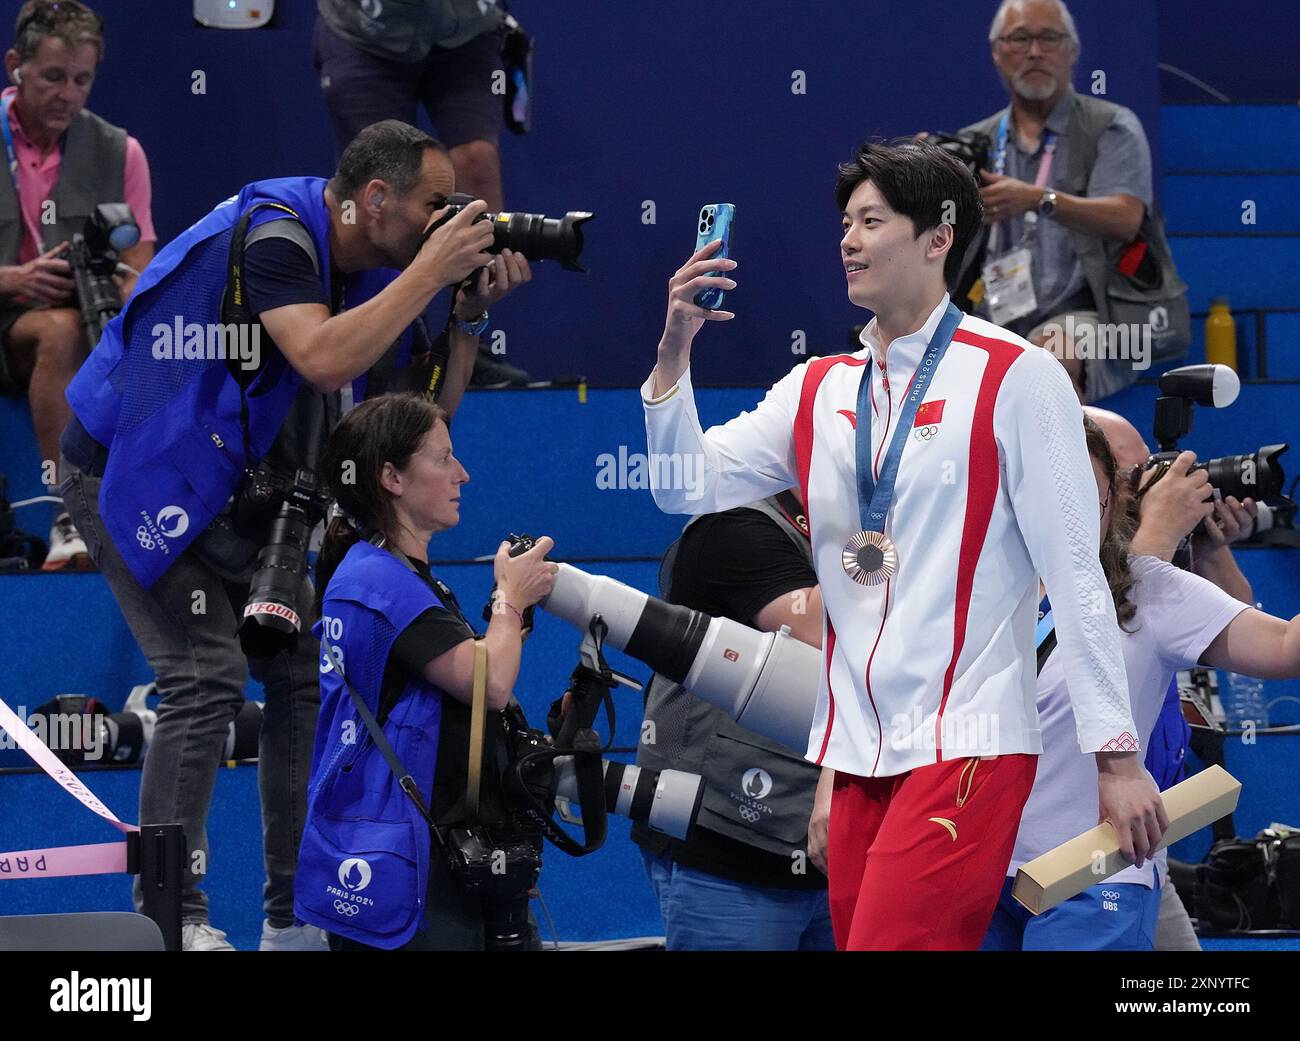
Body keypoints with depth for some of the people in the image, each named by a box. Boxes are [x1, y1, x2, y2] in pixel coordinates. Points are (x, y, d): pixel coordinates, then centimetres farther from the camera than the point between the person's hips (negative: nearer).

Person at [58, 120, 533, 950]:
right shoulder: (271, 230, -23)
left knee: (305, 676, 3)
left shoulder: (362, 267, 3)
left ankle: (297, 913, 8)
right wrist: (432, 270, -30)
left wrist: (471, 311, -8)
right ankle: (170, 919, -16)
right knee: (208, 677, -19)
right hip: (137, 477, -9)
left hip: (229, 497, 9)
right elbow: (322, 358, -38)